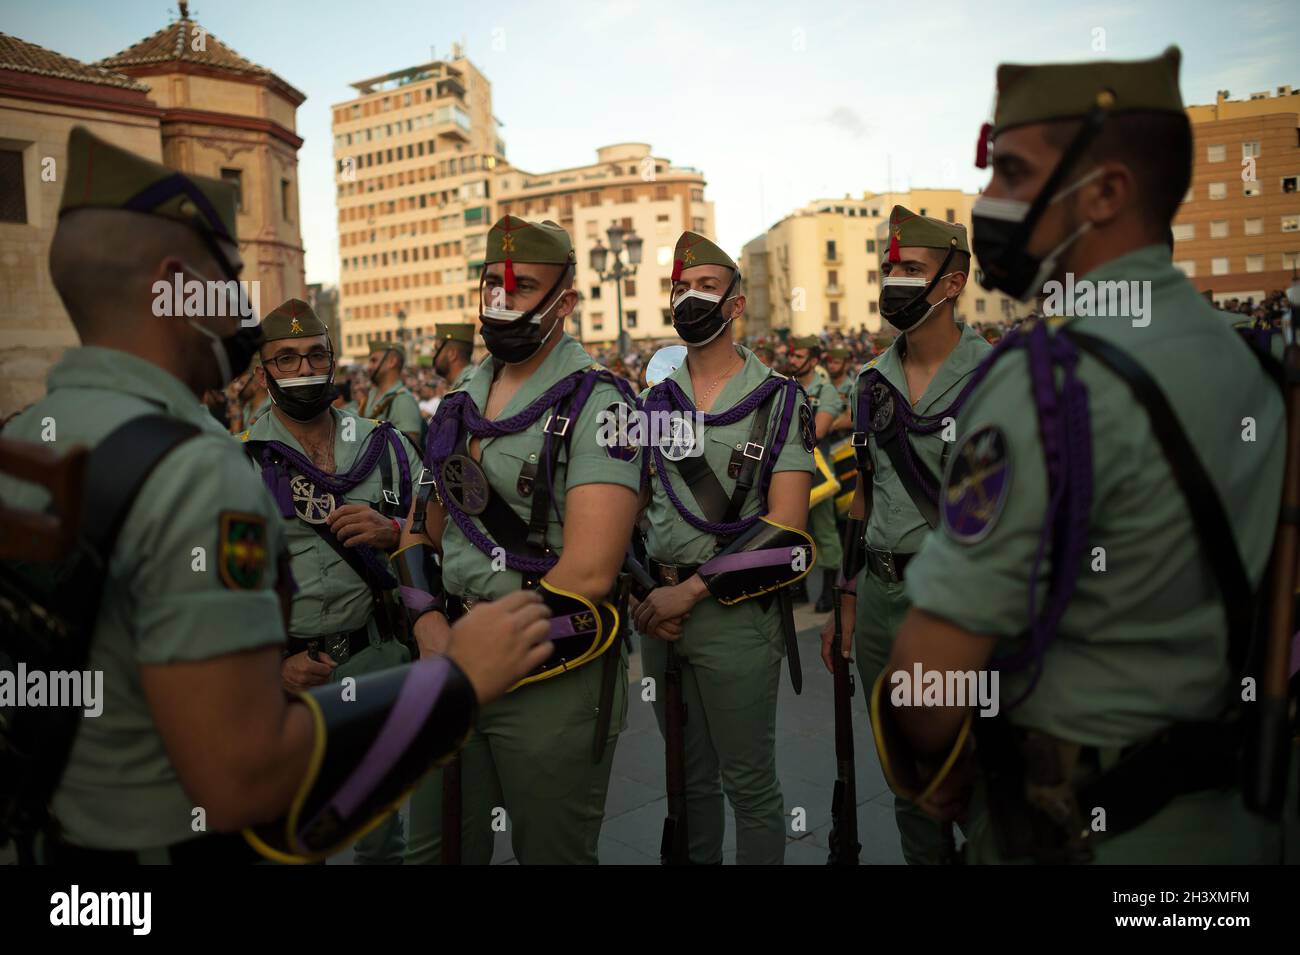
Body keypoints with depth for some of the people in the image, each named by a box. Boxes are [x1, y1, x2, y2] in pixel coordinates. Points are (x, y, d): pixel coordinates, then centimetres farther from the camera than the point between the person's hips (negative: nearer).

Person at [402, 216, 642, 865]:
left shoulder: (596, 404, -14)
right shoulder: (459, 403, 9)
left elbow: (588, 572, -22)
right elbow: (423, 532, 13)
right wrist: (430, 624, -4)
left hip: (552, 679, -6)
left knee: (551, 851, 13)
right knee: (436, 848, 21)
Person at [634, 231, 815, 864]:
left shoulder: (780, 401, -6)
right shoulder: (653, 402, 9)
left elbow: (786, 525, -13)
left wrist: (691, 592, -16)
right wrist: (646, 596, -1)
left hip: (736, 613, -4)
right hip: (662, 607, 5)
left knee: (748, 783, 7)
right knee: (689, 775, 19)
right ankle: (696, 860, 37)